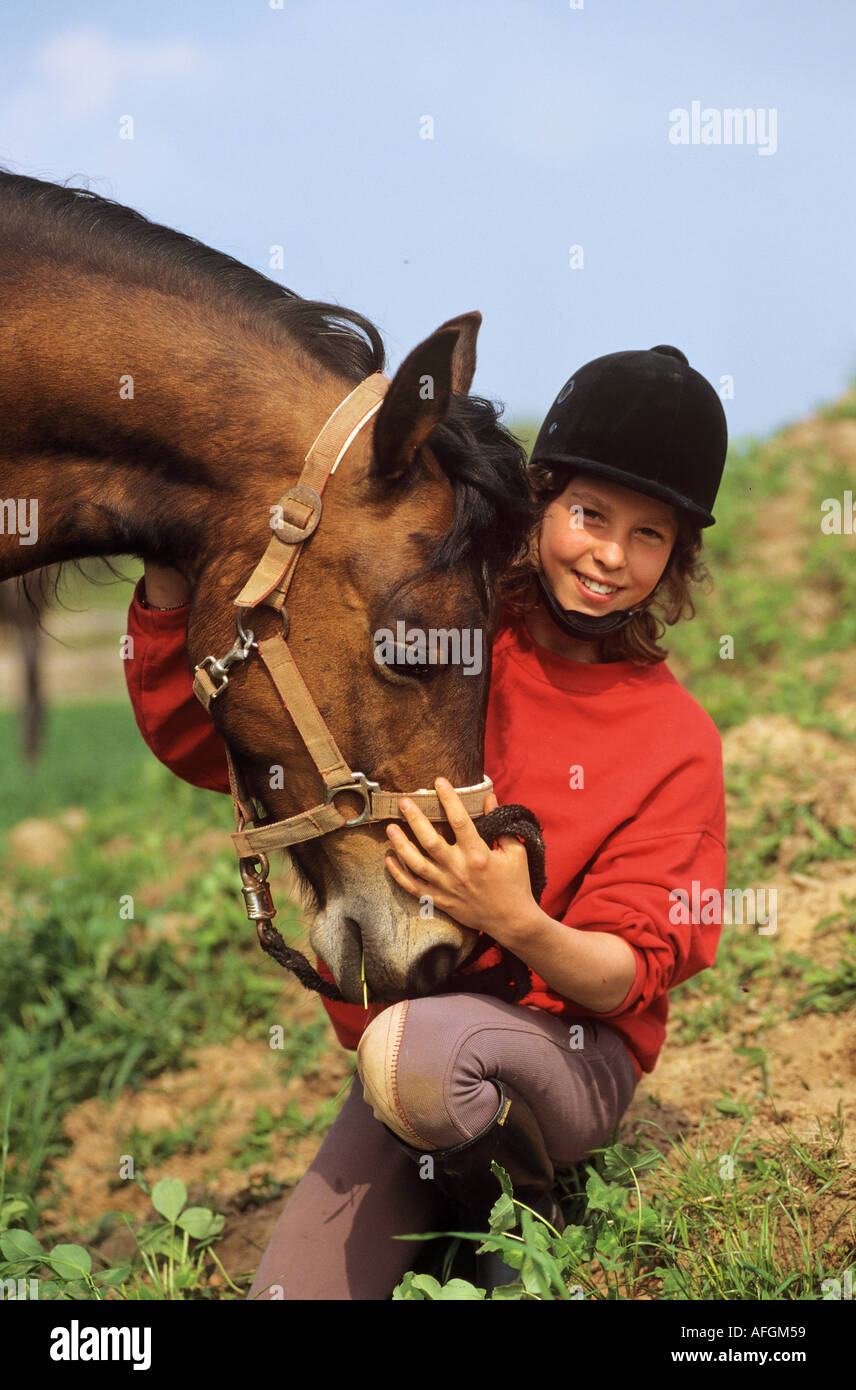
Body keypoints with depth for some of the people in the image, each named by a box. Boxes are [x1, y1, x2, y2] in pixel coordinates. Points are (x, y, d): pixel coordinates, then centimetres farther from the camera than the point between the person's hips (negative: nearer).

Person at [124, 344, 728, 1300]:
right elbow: (192, 733, -2)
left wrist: (520, 924, -33)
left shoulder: (677, 740, -8)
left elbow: (628, 978, -11)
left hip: (570, 1052, -4)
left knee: (413, 1052, -36)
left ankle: (517, 1197, -3)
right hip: (399, 1050, 4)